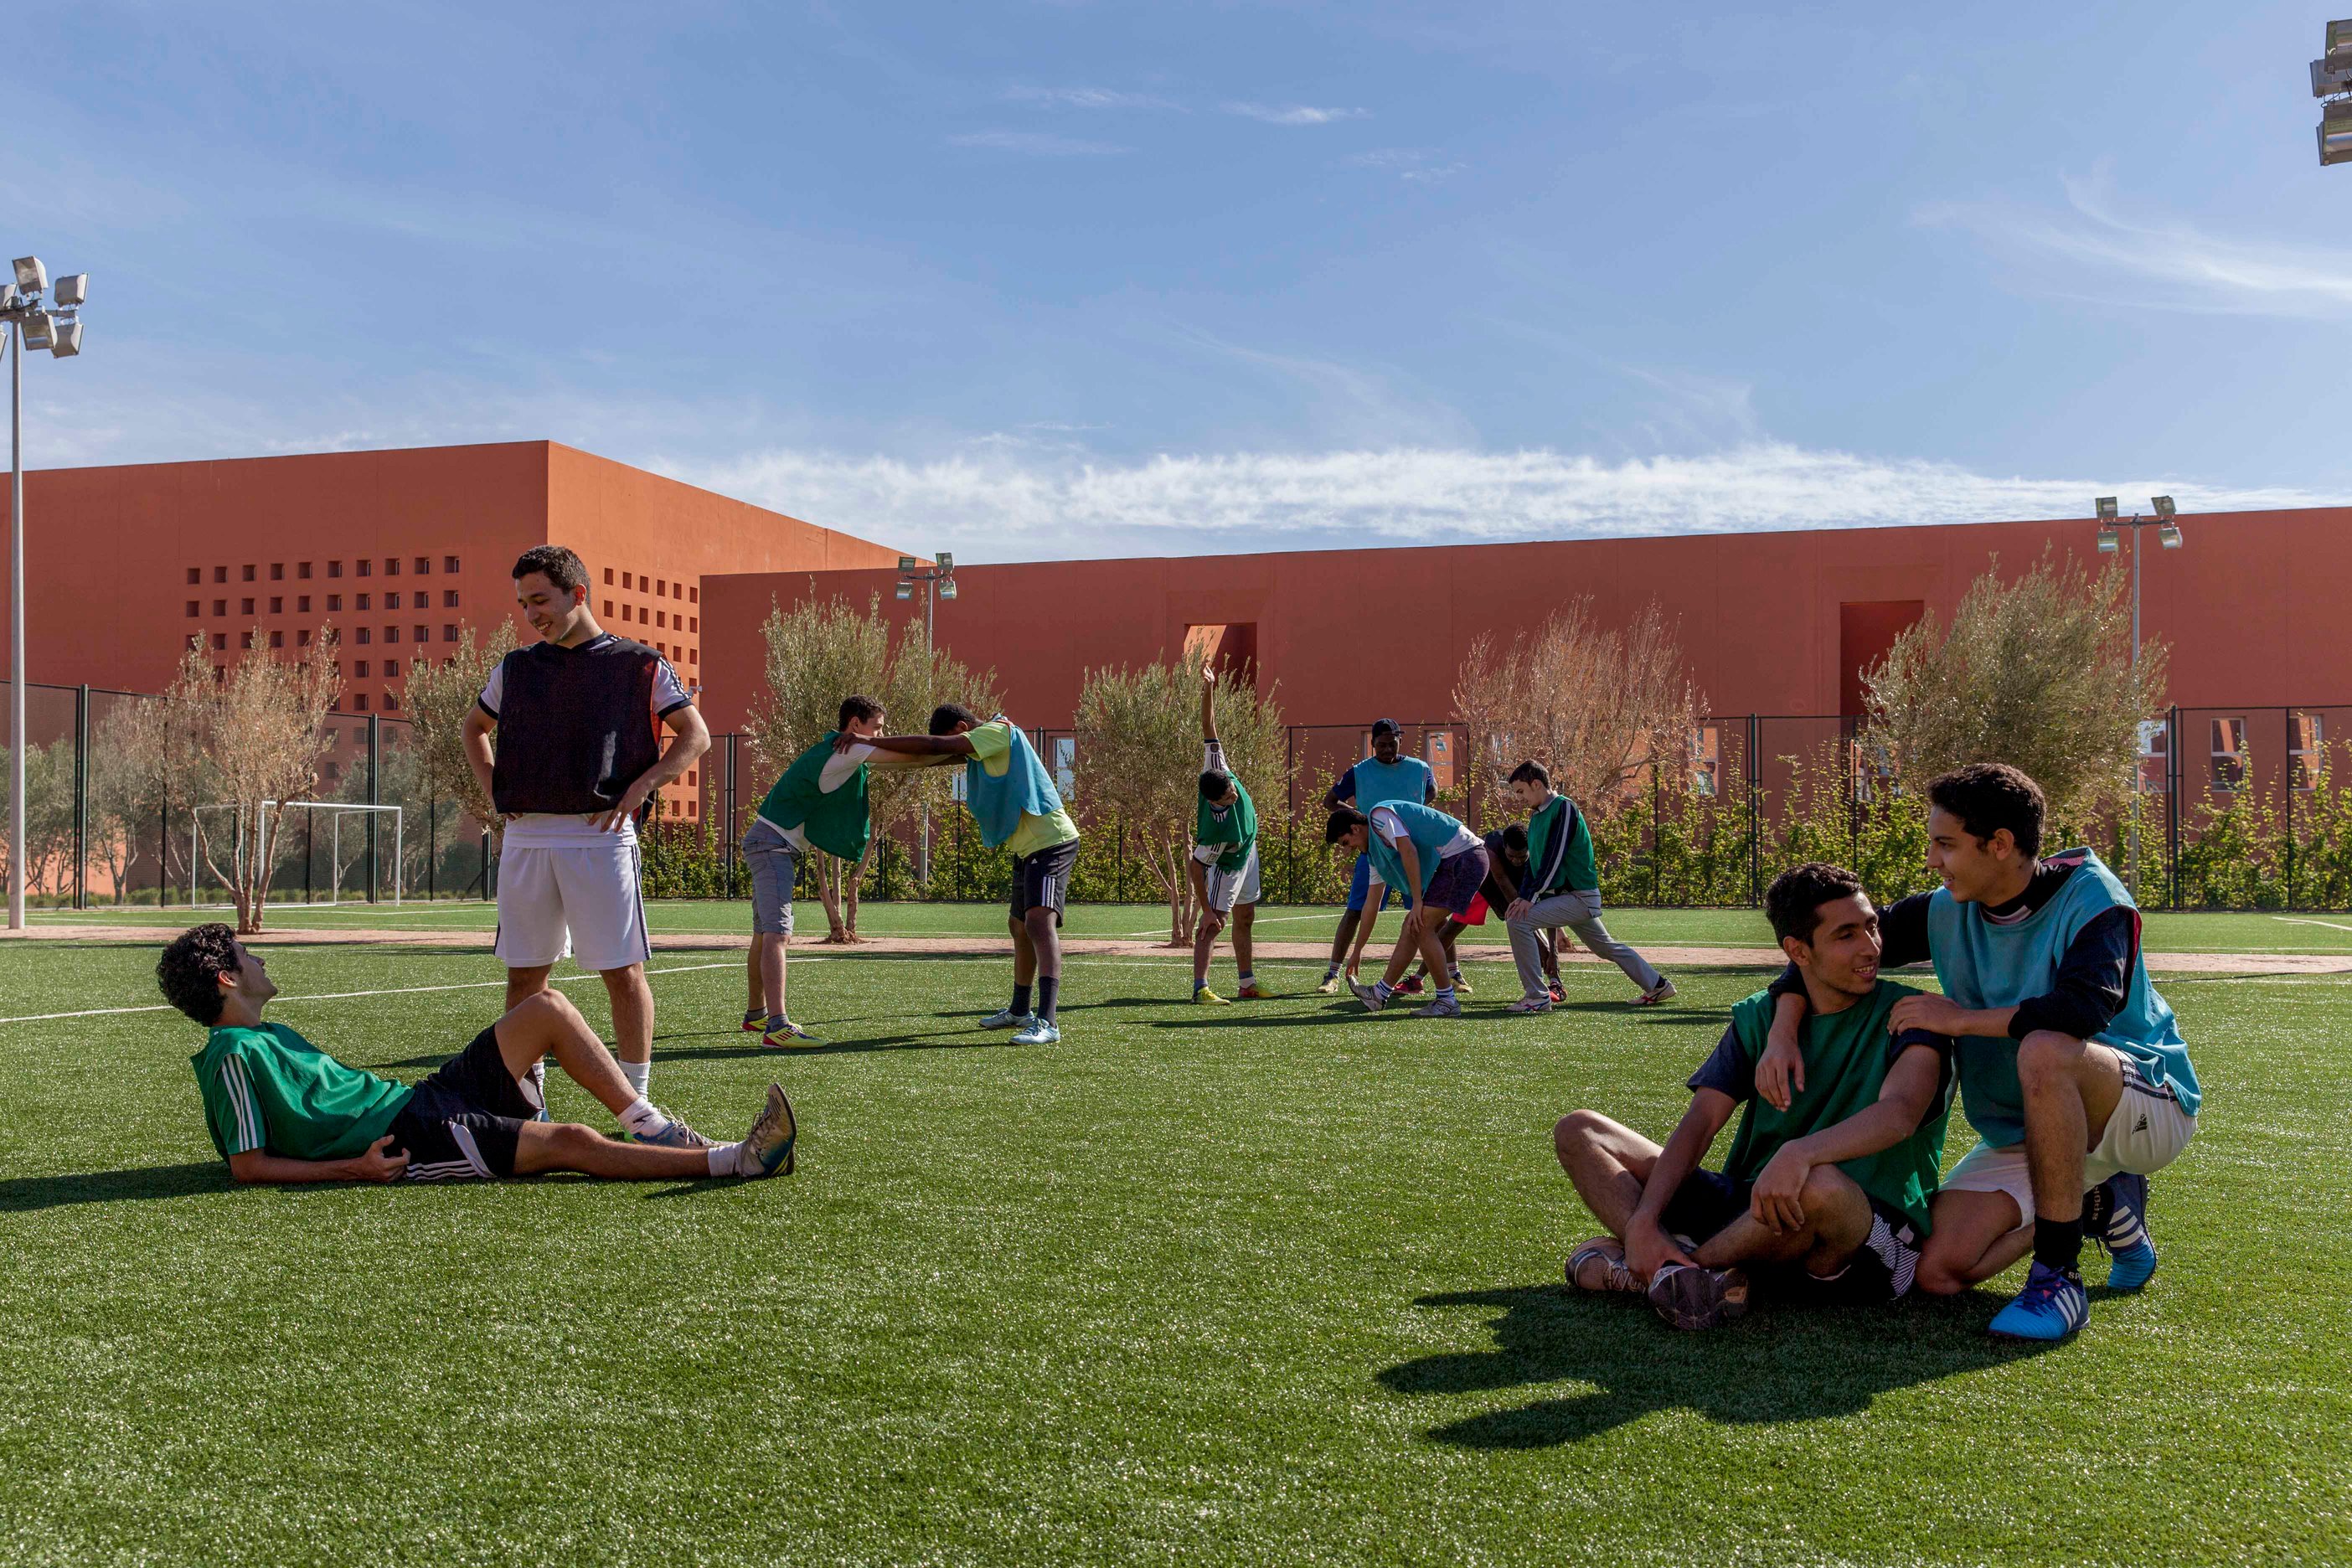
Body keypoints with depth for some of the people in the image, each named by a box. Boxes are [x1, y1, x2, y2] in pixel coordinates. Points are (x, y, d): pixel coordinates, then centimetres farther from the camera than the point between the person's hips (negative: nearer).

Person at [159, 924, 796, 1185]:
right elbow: (247, 1165, -13)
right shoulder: (234, 1055, -7)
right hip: (407, 1141, -10)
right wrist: (352, 1168, -19)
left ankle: (651, 1128, -6)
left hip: (421, 1101, 10)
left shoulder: (270, 1035, 22)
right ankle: (734, 1160, -21)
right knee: (571, 1141, -22)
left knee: (548, 1007, -3)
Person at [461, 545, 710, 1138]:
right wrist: (490, 783, 13)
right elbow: (475, 727, 30)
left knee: (623, 971, -5)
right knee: (525, 974, 8)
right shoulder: (516, 668, 14)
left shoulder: (638, 665, 2)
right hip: (525, 838, 4)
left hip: (600, 836, -4)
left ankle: (636, 1103, 3)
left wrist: (639, 787, -8)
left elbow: (695, 736, 4)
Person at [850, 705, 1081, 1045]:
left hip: (1051, 842, -11)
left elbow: (934, 747, -21)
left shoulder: (999, 731, -13)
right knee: (1020, 927, 21)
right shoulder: (981, 746, 18)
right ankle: (1020, 1011, 39)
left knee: (1039, 921, -25)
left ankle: (1047, 1021, -36)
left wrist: (871, 741, -18)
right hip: (1028, 848, 11)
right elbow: (936, 757, 16)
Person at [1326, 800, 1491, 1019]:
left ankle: (1447, 1001, -6)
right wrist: (1356, 951, 30)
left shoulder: (1379, 815, -7)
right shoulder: (1375, 852, 21)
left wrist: (1417, 903, -17)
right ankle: (1380, 994, 17)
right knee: (1412, 926, 10)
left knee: (1421, 927, -12)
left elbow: (1409, 851, -20)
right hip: (1447, 865, 10)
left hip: (1463, 856, -10)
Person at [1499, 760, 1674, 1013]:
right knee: (1605, 947, 21)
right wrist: (1523, 896, -2)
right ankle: (1658, 986, 34)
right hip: (1571, 897, 10)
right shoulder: (1536, 815, 14)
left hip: (1579, 896, -10)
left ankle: (1537, 997, -17)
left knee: (1518, 922, -21)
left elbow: (1554, 857, -21)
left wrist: (1531, 897, -24)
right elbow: (1533, 862, 13)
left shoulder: (1563, 808, -13)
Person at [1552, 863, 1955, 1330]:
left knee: (1821, 1186, -43)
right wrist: (1644, 1221, -17)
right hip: (1749, 1212, 5)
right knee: (1579, 1130, 0)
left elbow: (1900, 1113, -25)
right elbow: (1701, 1121, -1)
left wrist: (1800, 1152, -44)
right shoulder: (1759, 1016, 9)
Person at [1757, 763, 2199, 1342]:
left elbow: (2087, 1007, -36)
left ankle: (2058, 1274, -28)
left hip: (2152, 1104, -6)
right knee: (1939, 1269, -11)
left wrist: (1961, 1018, -27)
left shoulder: (2090, 894, -18)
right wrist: (1783, 1030, -12)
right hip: (2024, 1132, 6)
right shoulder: (1945, 912, -2)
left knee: (2044, 1049, -39)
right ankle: (2100, 1206, 13)